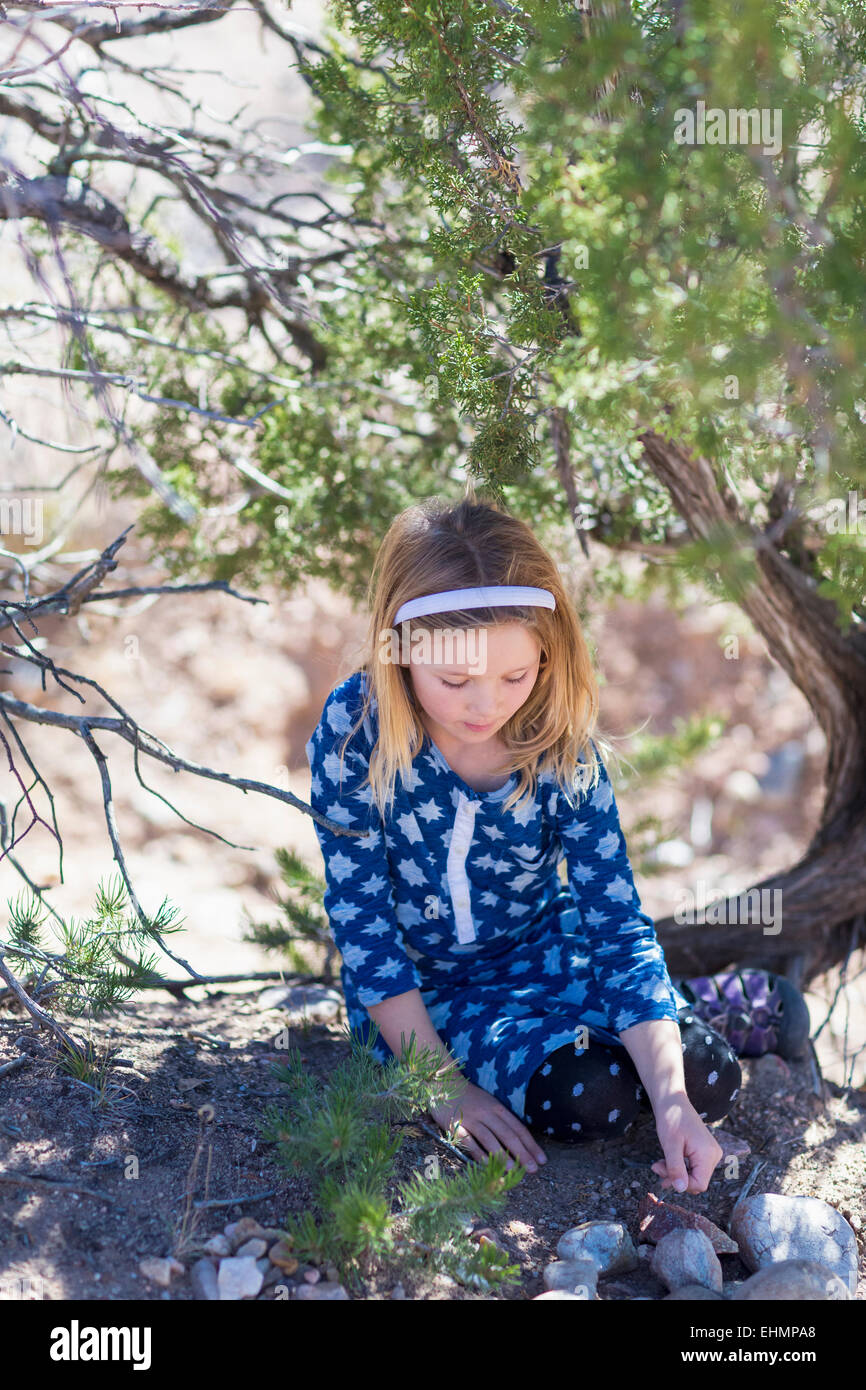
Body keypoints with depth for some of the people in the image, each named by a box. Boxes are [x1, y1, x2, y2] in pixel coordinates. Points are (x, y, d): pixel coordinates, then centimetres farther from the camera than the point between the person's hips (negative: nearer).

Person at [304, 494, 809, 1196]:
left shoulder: (562, 746, -17)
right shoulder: (353, 733, -24)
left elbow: (617, 923, -17)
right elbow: (362, 923, -19)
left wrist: (672, 1099, -28)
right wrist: (442, 1087, -21)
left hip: (542, 949, 2)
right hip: (421, 989, -2)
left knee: (710, 1078, -14)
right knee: (588, 1100, -26)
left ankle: (696, 998, 18)